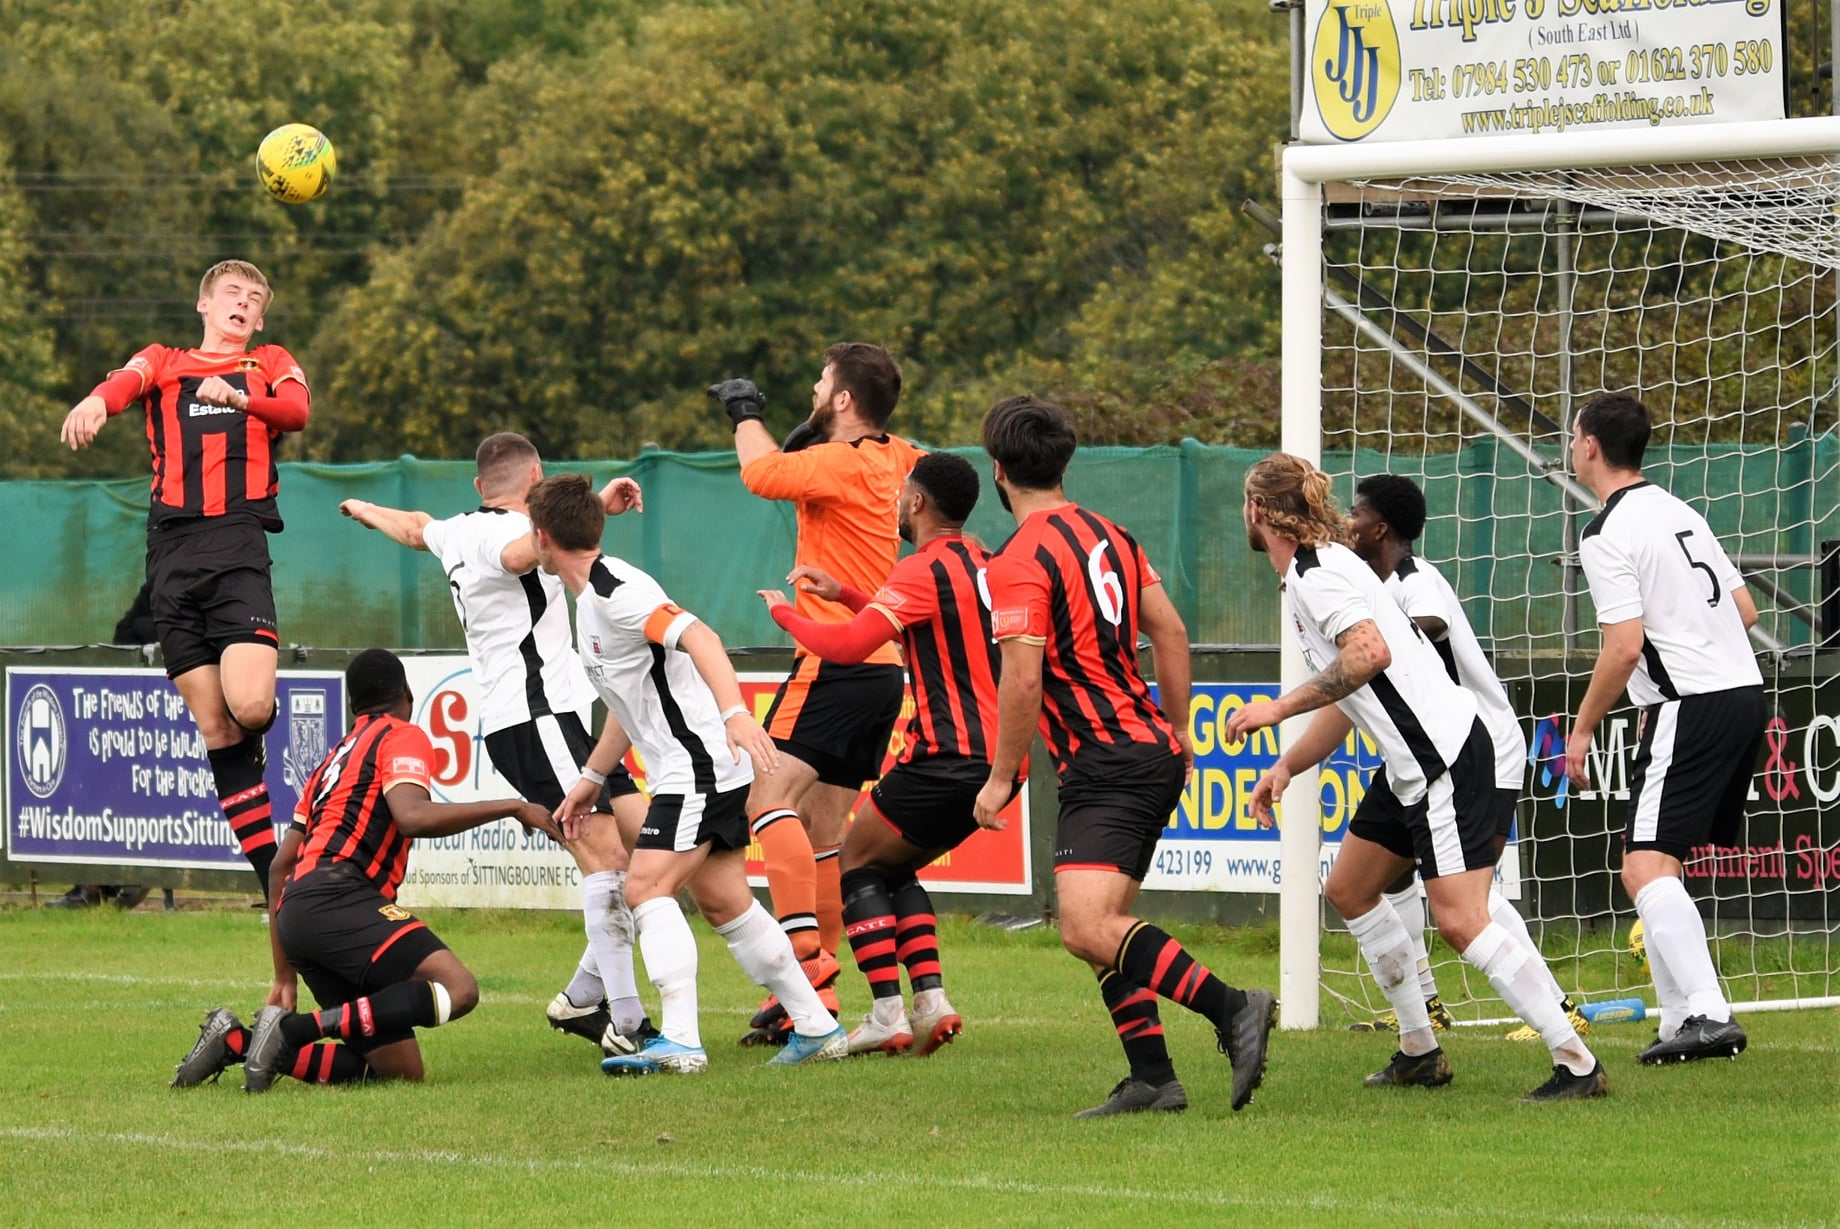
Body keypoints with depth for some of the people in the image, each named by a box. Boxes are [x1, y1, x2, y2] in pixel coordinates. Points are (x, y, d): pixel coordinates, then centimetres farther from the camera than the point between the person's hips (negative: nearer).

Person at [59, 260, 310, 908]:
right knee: (214, 727, -2)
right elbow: (129, 380, -2)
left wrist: (241, 397, -21)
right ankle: (273, 875, 2)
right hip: (171, 548, 2)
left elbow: (296, 410, -1)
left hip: (238, 539, -2)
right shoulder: (164, 361, 21)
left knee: (249, 705, -20)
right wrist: (96, 402, -26)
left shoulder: (271, 364, 20)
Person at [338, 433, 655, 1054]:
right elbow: (525, 551, -35)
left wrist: (367, 510, 62)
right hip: (535, 717, -10)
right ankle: (626, 1025, -23)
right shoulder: (500, 529, -10)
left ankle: (582, 999, 11)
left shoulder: (458, 531, 19)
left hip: (559, 715, 10)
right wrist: (596, 506, -39)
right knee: (606, 853, -18)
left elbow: (417, 528, 42)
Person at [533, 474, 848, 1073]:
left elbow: (697, 636, -31)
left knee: (647, 889, -17)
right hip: (687, 771, 10)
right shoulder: (593, 596, 16)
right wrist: (592, 777, 31)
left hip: (699, 765, -10)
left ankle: (680, 1041, -24)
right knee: (725, 903, 12)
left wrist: (734, 713, -44)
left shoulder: (614, 591, -17)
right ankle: (817, 1029, 17)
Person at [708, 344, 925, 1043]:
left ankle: (806, 955, -29)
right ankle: (807, 1001, 11)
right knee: (824, 836, 10)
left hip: (837, 662, -10)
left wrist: (746, 414, -2)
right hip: (882, 670, 10)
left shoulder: (844, 463, -13)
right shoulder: (896, 460, 14)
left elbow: (763, 474, -21)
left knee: (769, 797, -18)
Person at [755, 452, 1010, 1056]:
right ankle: (931, 1001, 6)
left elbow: (848, 645, -19)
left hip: (949, 754, -9)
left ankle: (887, 1014, -5)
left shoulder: (926, 570, -12)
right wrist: (843, 593, 26)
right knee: (893, 870, 21)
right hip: (996, 753, 9)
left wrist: (784, 613, -2)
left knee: (858, 862, 5)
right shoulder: (977, 563, 16)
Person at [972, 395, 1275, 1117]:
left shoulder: (1020, 562, -11)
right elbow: (1170, 633, 18)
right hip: (1153, 748, 10)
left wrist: (1001, 777, -8)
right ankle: (1152, 1078, 10)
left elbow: (1023, 680, -17)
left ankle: (1231, 1007, -32)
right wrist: (1178, 733, 27)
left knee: (1087, 928, -21)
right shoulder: (1110, 535, 15)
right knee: (1102, 926, 16)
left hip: (1105, 762, -9)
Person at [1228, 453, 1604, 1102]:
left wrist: (1279, 707, -23)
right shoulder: (1308, 576, 19)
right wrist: (1285, 767, 19)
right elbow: (1347, 702, 25)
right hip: (1410, 763, 11)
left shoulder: (1316, 573, -13)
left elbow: (1369, 652, -30)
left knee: (1461, 921, -15)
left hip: (1444, 756, -11)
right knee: (1349, 890, 19)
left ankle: (1577, 1064, -15)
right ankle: (1420, 1051, 23)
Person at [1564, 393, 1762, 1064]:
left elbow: (1625, 647, -17)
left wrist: (1583, 729, -6)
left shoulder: (1607, 535, -10)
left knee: (1646, 866, -13)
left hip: (1691, 708, -9)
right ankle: (1681, 1019, 12)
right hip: (1745, 691, 9)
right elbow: (1745, 610, 19)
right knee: (1658, 861, 15)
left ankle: (1708, 1013, -26)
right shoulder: (1679, 512, 17)